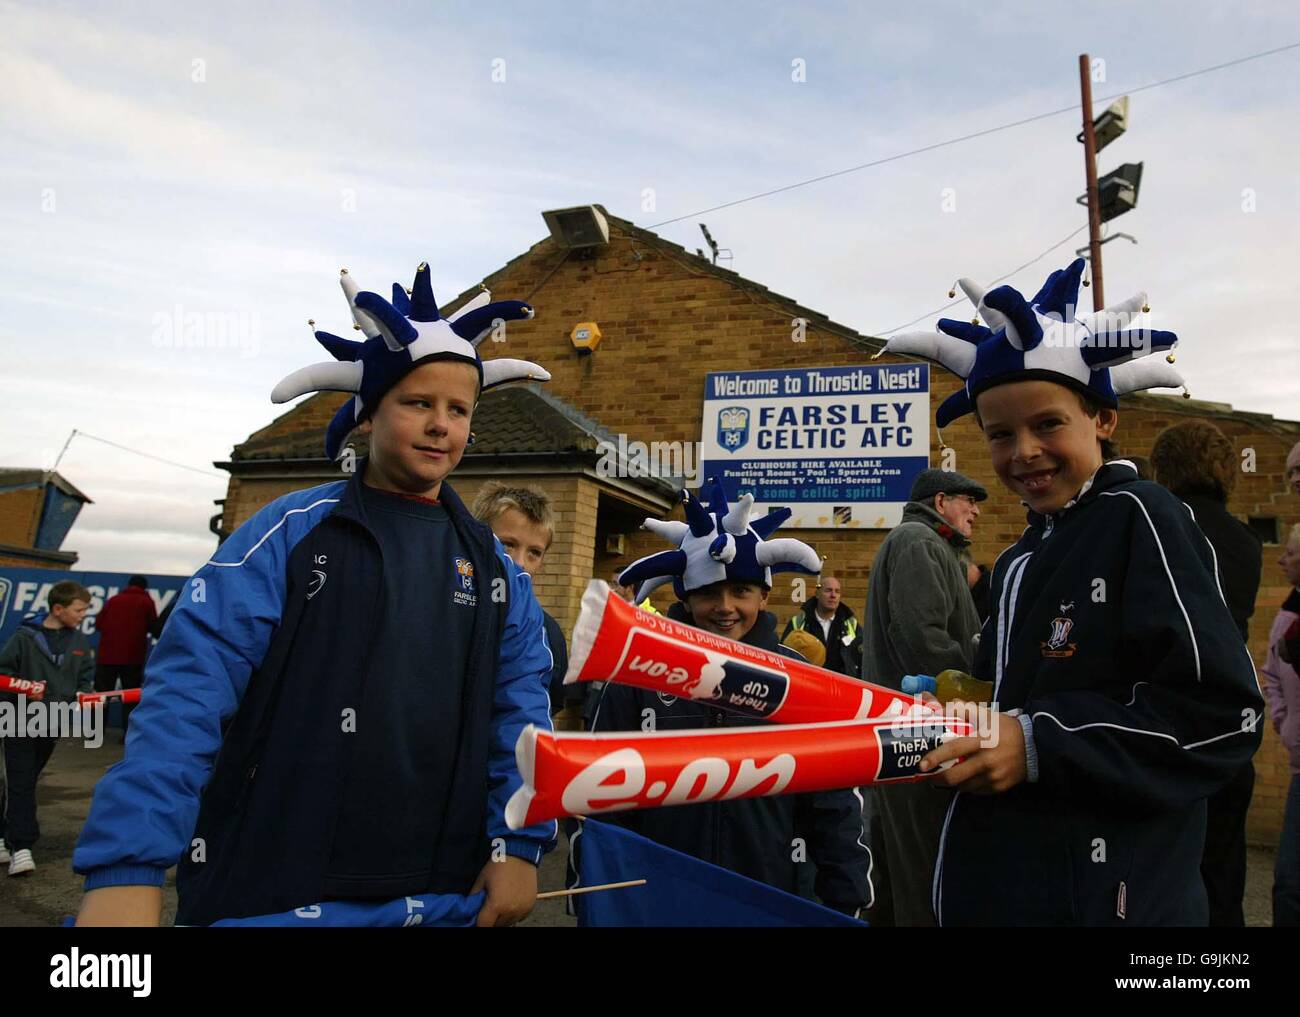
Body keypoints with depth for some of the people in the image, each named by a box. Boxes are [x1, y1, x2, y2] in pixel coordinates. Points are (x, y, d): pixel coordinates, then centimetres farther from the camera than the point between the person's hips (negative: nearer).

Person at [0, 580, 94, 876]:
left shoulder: (80, 641, 4)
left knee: (24, 783, 16)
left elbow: (85, 677, 12)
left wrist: (83, 696, -6)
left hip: (52, 725, 4)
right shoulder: (26, 637, -10)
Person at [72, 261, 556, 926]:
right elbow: (190, 690, -13)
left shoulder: (493, 565, 6)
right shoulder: (289, 534, -6)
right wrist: (128, 869, -22)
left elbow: (520, 705, 4)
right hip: (268, 891, -3)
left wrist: (518, 842, -6)